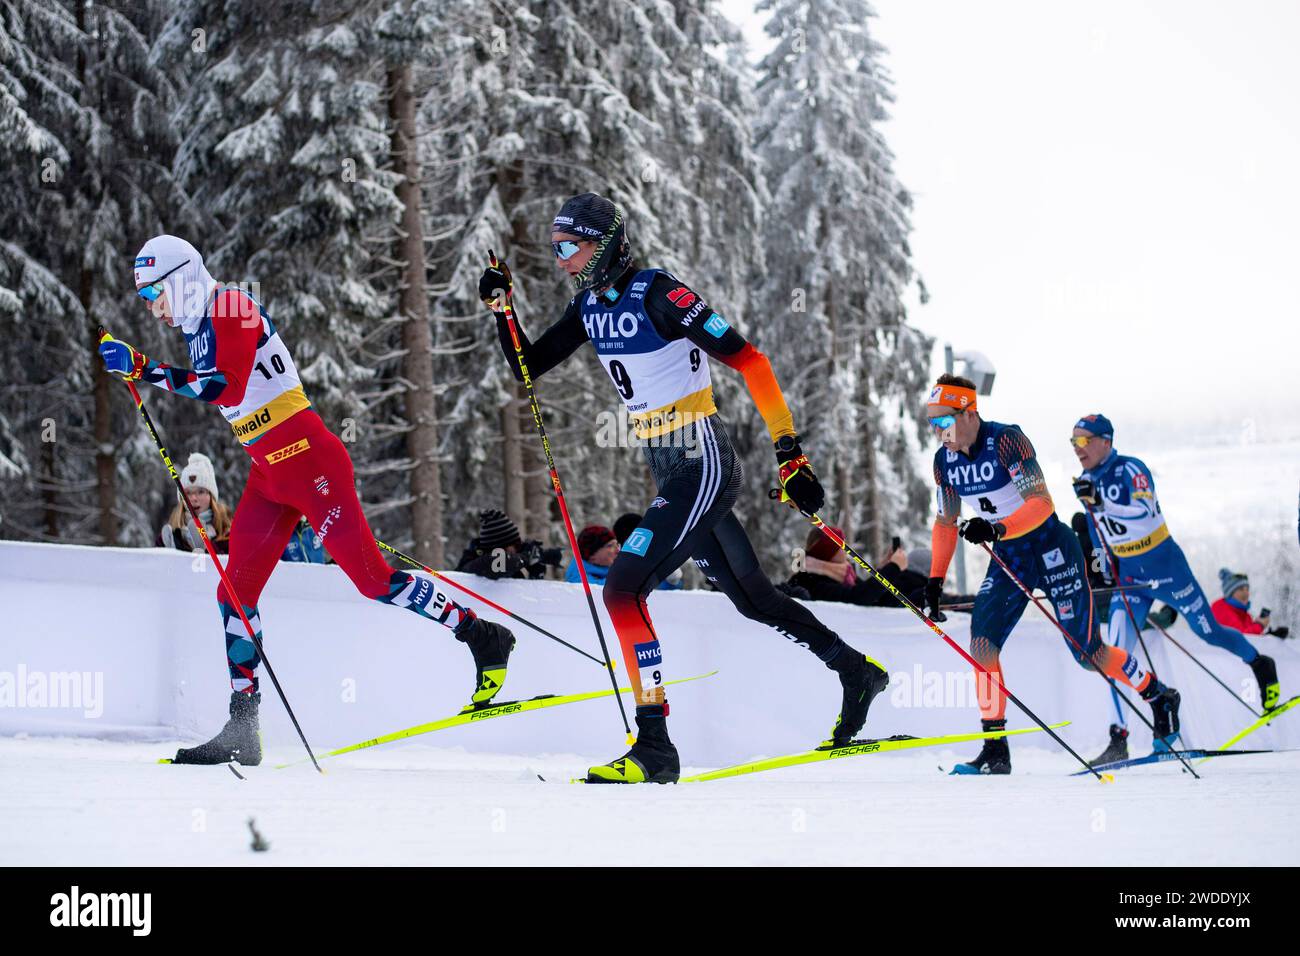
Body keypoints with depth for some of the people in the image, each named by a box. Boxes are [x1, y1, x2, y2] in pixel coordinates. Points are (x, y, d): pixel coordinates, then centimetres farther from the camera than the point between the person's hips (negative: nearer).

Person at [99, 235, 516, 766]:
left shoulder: (231, 307, -13)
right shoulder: (199, 329, 14)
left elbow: (228, 387, -27)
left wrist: (147, 369, -29)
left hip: (307, 458, -9)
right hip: (268, 473, 9)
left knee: (370, 575, -8)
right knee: (235, 594, 3)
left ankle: (483, 638, 6)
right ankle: (240, 731, 5)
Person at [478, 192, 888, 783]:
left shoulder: (658, 295, -19)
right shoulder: (590, 304, 6)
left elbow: (748, 360, -19)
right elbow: (527, 366, 15)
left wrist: (790, 452, -21)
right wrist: (500, 307, -2)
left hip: (702, 465, -9)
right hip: (670, 470, 9)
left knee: (623, 589, -17)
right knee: (751, 597, 19)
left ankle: (653, 747, -15)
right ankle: (858, 673, 37)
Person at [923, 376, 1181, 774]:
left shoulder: (1006, 441, -22)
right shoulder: (945, 461, -2)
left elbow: (1040, 503, -30)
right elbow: (946, 523, 11)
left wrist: (998, 528, -45)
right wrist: (935, 580, 4)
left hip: (1051, 549, -6)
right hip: (1006, 559, 6)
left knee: (1088, 654, -1)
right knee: (981, 643, -14)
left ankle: (1159, 697, 25)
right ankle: (996, 750, -11)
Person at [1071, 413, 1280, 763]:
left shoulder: (1130, 469, -18)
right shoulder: (1087, 481, 2)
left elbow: (1143, 512, -36)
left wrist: (1099, 502, -47)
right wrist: (1105, 567, 17)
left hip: (1165, 568, -5)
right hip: (1127, 576, 5)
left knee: (1209, 632, 10)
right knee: (1115, 653, -11)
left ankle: (1260, 665, 41)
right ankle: (1118, 740, -10)